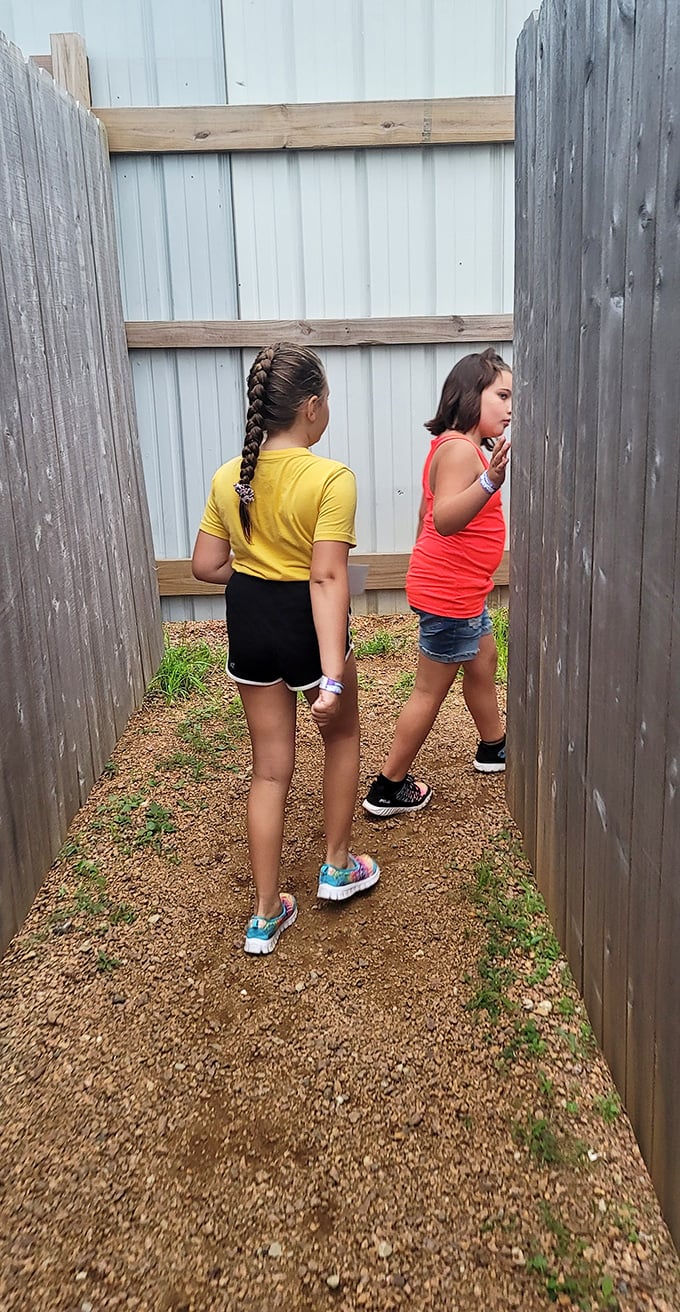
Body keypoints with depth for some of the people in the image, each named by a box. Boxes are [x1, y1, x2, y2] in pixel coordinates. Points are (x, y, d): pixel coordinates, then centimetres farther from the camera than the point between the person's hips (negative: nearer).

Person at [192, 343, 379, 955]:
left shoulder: (229, 478, -2)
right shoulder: (331, 478, -18)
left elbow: (207, 565, 1)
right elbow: (327, 578, -25)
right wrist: (333, 674, -26)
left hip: (249, 622, 5)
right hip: (307, 622, -4)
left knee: (271, 768, 15)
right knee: (342, 734, 25)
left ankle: (266, 915, 21)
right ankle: (338, 866, 36)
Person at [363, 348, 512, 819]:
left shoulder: (452, 446, 11)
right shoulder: (460, 449, -21)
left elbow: (428, 515, 20)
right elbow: (444, 520, -36)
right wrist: (490, 482, -48)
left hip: (462, 589, 11)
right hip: (449, 593, -11)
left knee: (483, 662, 25)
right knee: (431, 690, -1)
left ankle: (493, 748, 46)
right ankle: (388, 788, 9)